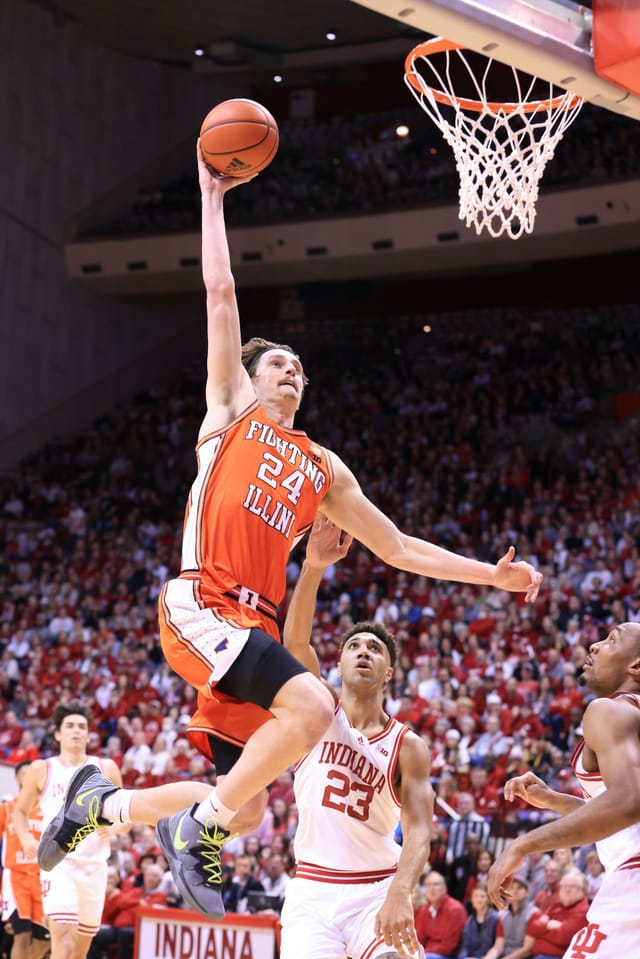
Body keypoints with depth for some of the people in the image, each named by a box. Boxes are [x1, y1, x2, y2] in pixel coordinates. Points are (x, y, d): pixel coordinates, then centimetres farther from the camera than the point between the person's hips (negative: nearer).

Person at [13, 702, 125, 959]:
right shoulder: (41, 770, 5)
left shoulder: (106, 769, 9)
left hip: (94, 863, 3)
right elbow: (20, 811, 14)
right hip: (58, 861, -3)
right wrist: (26, 839, -6)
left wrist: (114, 828, -8)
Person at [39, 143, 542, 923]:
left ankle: (101, 804, 27)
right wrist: (213, 196, 14)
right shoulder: (230, 407, 12)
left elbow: (397, 546, 25)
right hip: (200, 604, -6)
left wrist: (491, 574, 18)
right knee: (311, 706, -29)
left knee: (246, 807, 5)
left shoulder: (322, 467, 24)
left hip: (253, 621, 6)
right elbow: (220, 293, 10)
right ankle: (200, 826, -13)